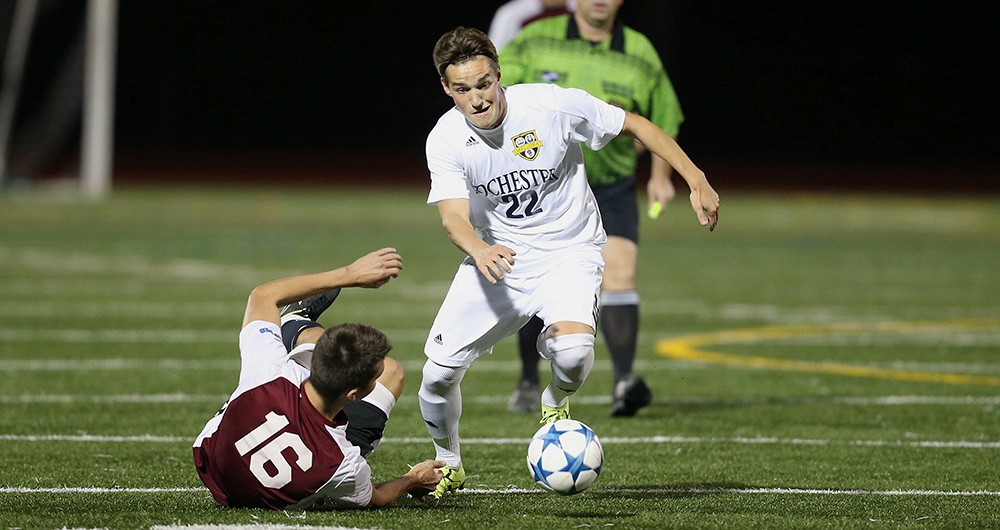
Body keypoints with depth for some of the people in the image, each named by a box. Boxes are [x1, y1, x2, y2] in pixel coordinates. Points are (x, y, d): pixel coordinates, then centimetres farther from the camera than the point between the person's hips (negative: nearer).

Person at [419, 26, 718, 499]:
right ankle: (447, 464, 23)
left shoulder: (552, 105, -18)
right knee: (439, 369, -8)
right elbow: (453, 216, -22)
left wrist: (696, 181, -10)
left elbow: (633, 125, -7)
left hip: (568, 251, -2)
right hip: (496, 256, 2)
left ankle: (556, 402, 6)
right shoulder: (444, 141, -12)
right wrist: (479, 250, -46)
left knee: (572, 349, -32)